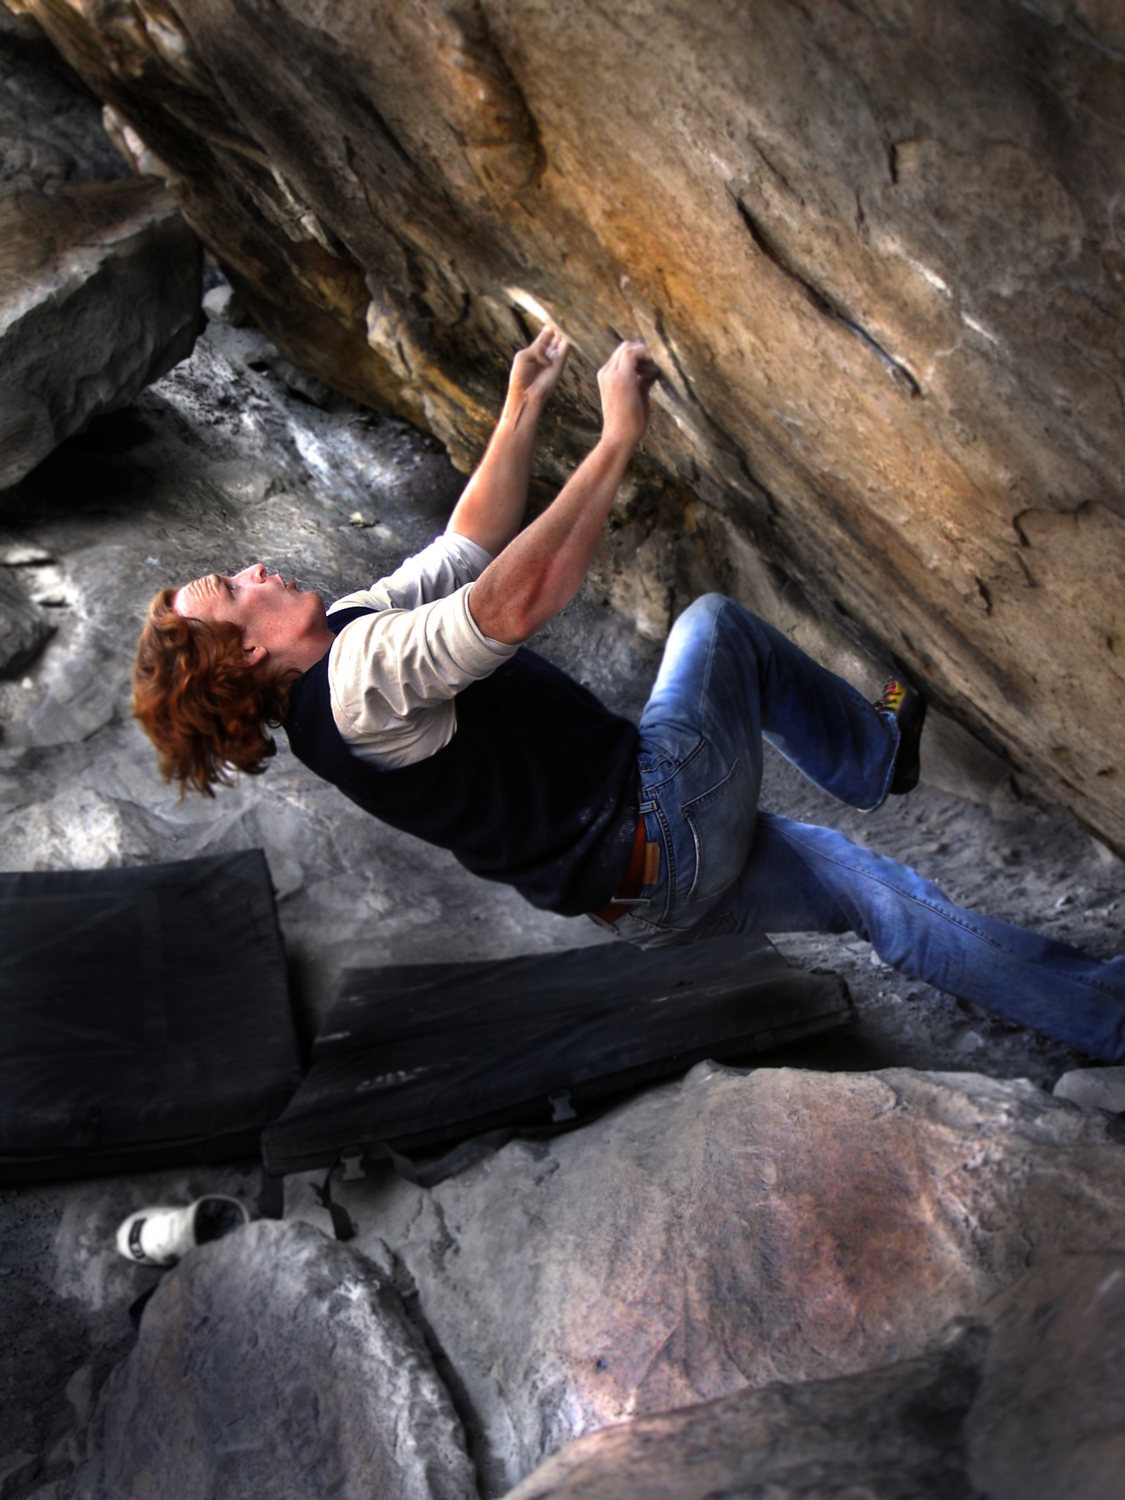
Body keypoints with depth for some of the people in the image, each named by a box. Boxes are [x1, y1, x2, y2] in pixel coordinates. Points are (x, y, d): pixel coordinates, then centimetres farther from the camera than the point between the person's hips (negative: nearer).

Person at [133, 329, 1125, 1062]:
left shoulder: (345, 634, 8)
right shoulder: (360, 672, -24)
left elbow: (469, 547, 14)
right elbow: (517, 599, -36)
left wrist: (522, 411, 10)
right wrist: (619, 437, -29)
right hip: (662, 822, -9)